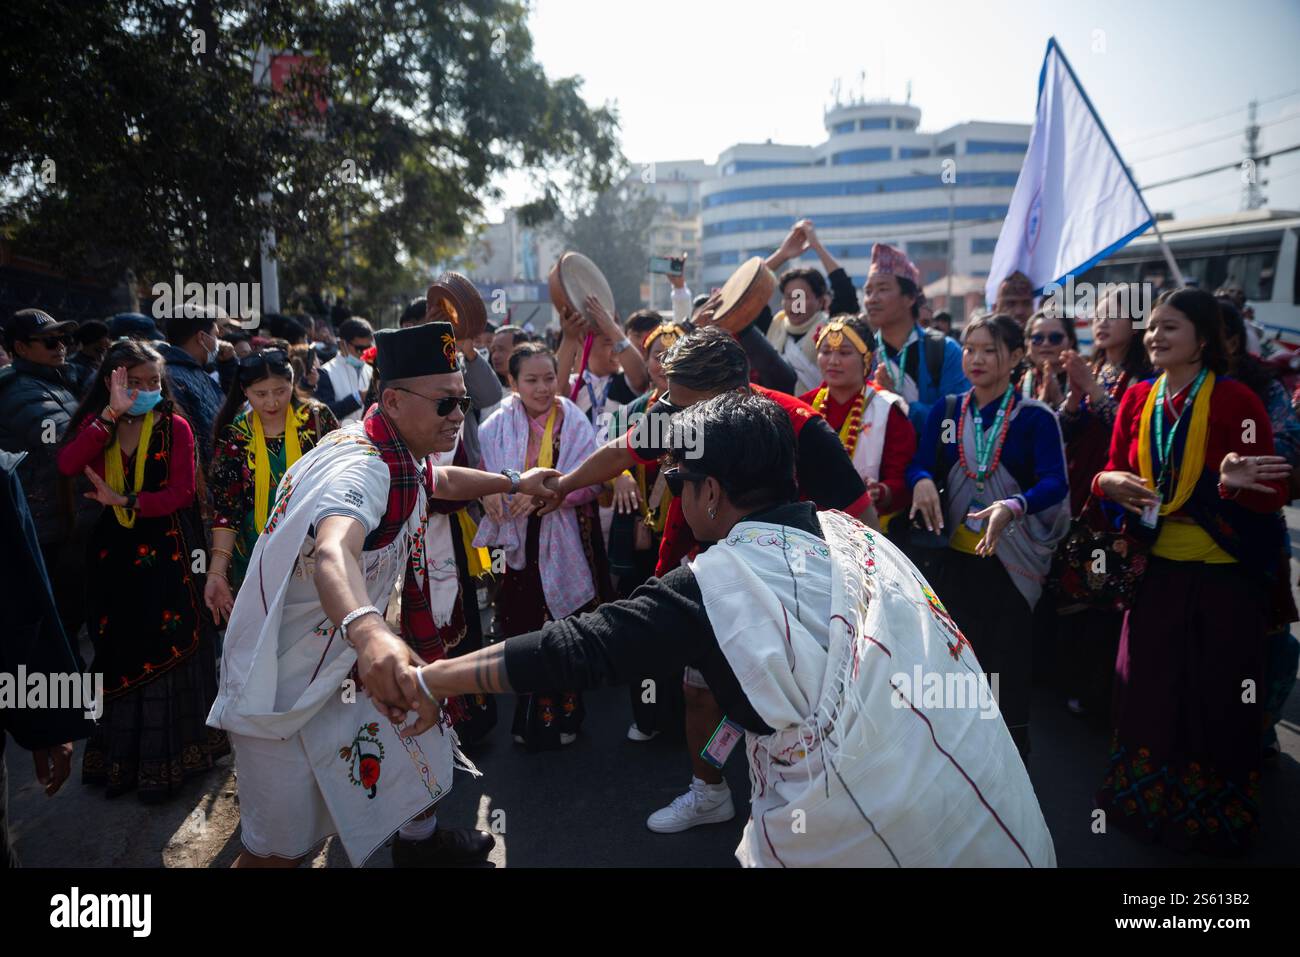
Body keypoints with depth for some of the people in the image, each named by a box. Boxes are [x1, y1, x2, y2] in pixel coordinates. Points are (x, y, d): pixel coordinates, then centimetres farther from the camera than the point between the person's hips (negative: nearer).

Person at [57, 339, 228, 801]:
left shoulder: (175, 426, -6)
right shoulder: (95, 425, 5)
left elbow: (183, 491, -12)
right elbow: (68, 464, -15)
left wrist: (126, 501, -22)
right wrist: (111, 414, -21)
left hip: (166, 553, -3)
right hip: (114, 552, 4)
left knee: (166, 650, 3)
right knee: (118, 653, 11)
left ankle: (166, 755, 18)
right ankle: (122, 752, 28)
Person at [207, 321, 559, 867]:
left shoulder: (399, 454, 2)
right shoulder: (361, 465, -29)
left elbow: (441, 480, 27)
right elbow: (332, 554, -50)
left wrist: (515, 483, 25)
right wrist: (369, 632, -69)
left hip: (342, 656, 9)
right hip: (285, 684, -9)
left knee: (426, 722, 20)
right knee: (283, 848, -2)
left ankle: (419, 837, 43)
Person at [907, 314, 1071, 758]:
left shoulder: (1036, 417, -7)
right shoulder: (944, 411, 5)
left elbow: (1055, 483, -18)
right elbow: (920, 465, -2)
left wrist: (1013, 506, -38)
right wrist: (923, 481, -26)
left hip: (1012, 560, -3)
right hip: (956, 557, 3)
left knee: (1008, 669, 6)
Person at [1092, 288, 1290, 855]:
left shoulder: (1237, 401, -11)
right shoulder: (1137, 399, 3)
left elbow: (1272, 494, -13)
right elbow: (1115, 472, 9)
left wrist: (1235, 484, -35)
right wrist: (1108, 482, -15)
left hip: (1225, 575, -4)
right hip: (1157, 568, 4)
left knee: (1218, 699, 8)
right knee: (1147, 688, 12)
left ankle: (1216, 818, 29)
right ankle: (1144, 805, 31)